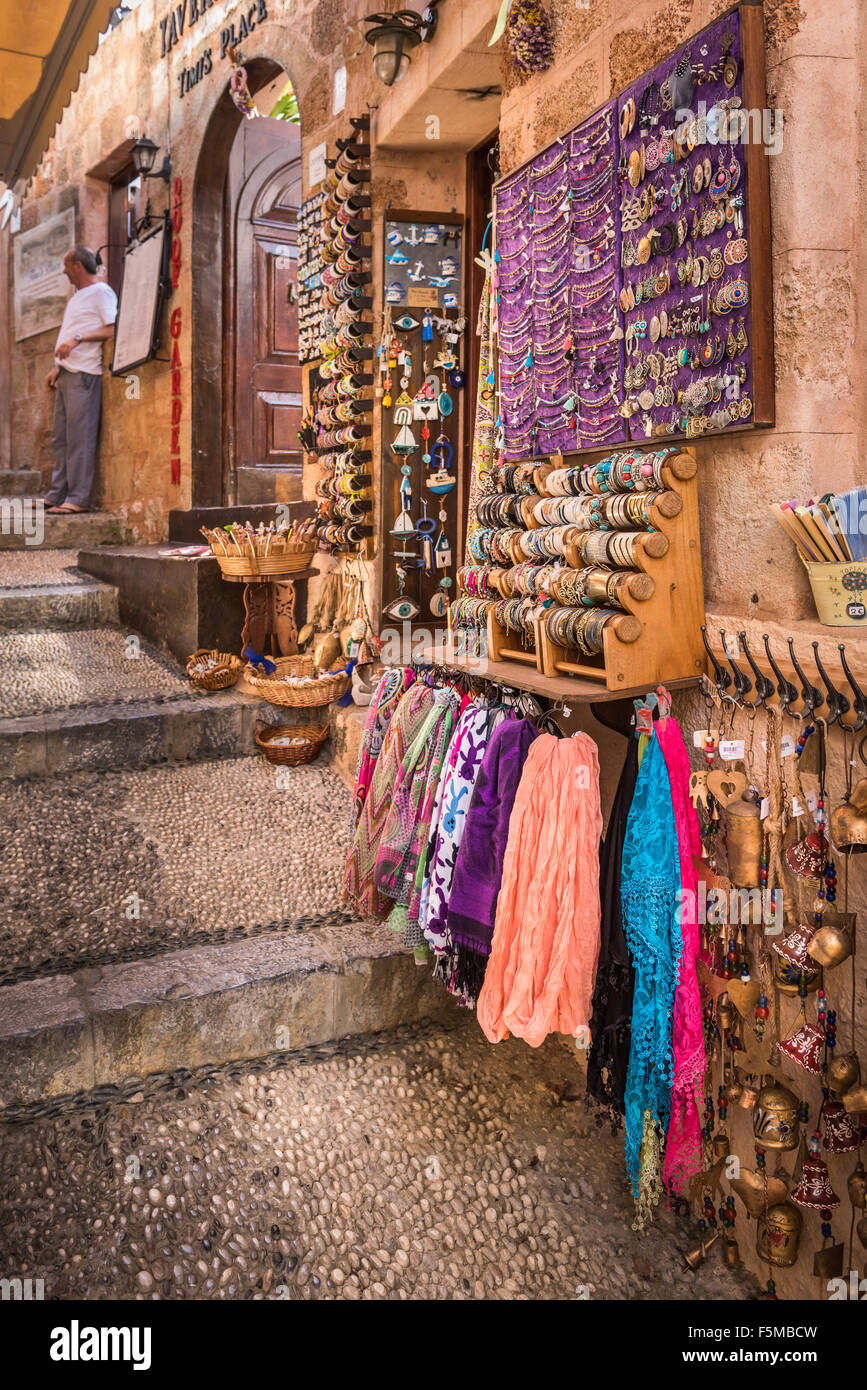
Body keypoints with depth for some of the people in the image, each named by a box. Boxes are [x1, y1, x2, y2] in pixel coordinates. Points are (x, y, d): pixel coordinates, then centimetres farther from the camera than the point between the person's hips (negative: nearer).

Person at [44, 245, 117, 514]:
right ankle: (57, 494, 13)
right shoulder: (77, 296, 24)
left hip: (84, 373, -10)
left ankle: (78, 498, -9)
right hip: (67, 373, 10)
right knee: (60, 437, 9)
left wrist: (78, 338, -21)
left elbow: (114, 329, -16)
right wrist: (57, 368, 20)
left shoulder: (101, 292, -5)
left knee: (80, 436, -10)